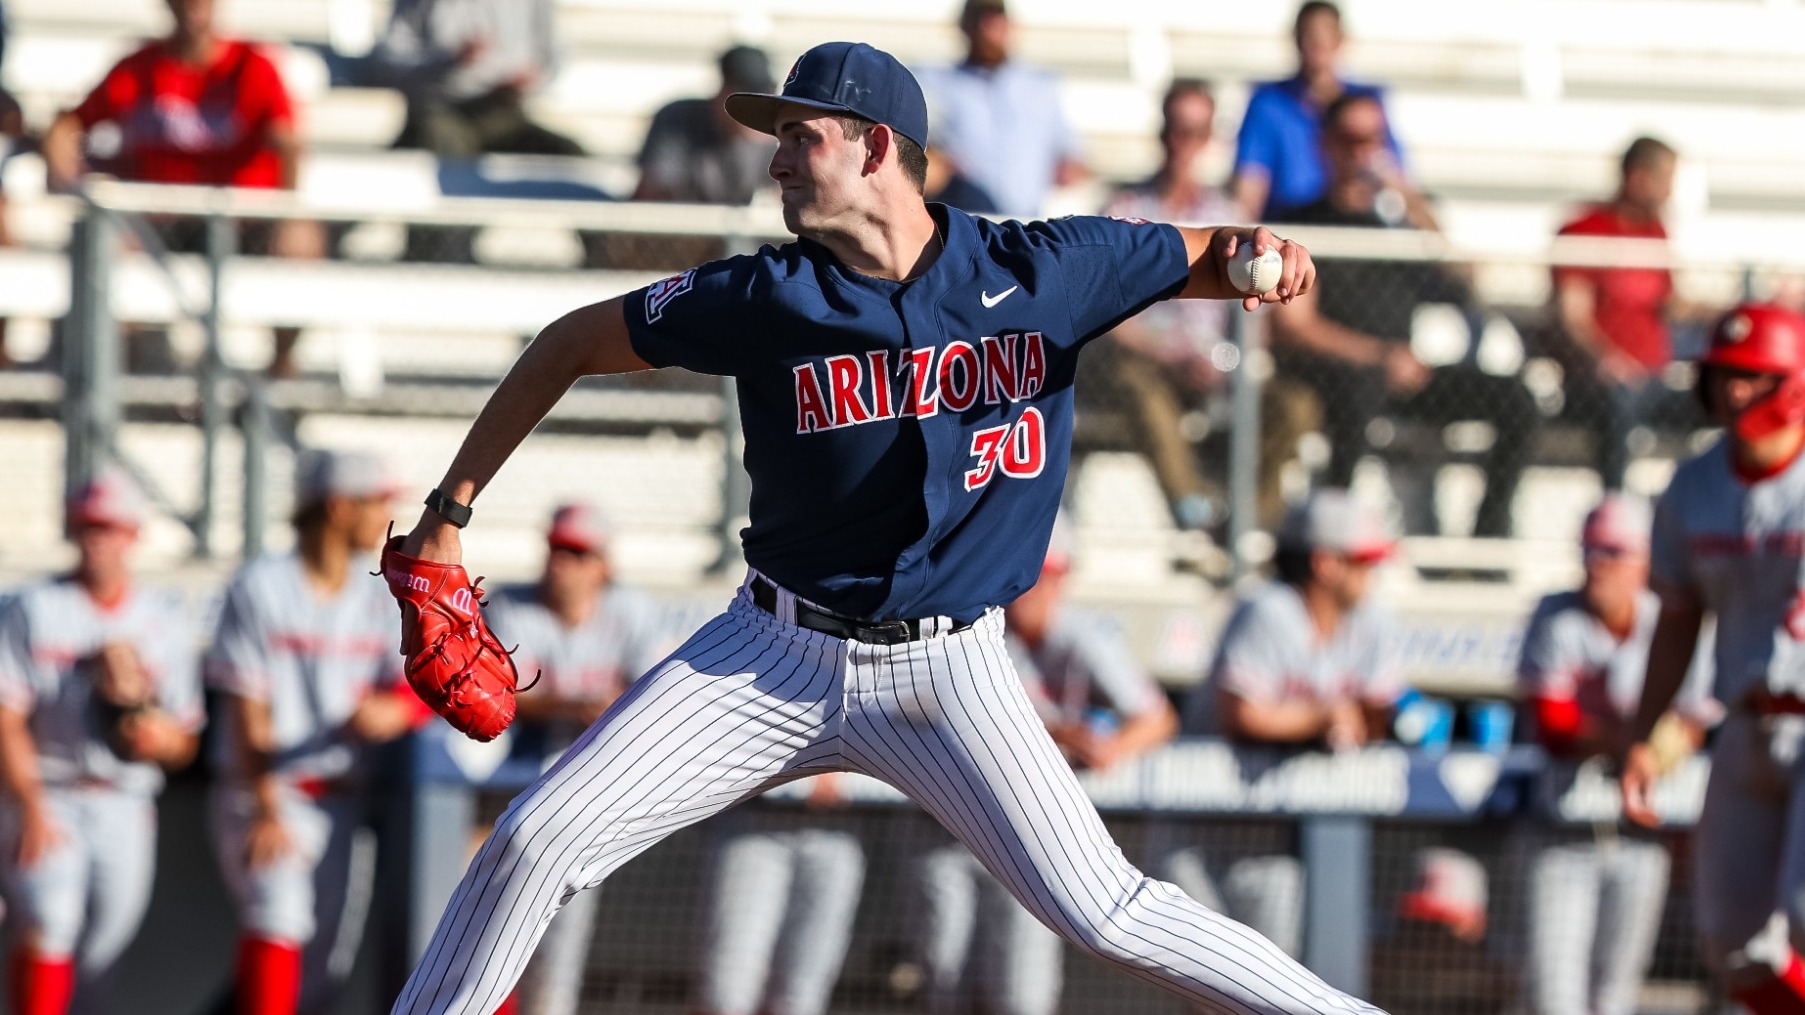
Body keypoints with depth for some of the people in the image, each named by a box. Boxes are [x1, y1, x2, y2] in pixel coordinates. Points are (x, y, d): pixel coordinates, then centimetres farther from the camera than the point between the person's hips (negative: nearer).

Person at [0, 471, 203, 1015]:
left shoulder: (165, 622, 12)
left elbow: (184, 745, 14)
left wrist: (159, 738, -11)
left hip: (124, 809, 3)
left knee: (96, 954, -1)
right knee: (49, 920, -24)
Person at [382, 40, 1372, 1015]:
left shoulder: (1041, 270, -8)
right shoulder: (767, 297, -8)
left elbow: (1198, 258, 3)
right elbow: (570, 345, 2)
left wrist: (1256, 255, -23)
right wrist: (446, 517, 0)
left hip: (947, 673, -1)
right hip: (777, 655, 1)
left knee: (1107, 916, -8)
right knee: (537, 838, -7)